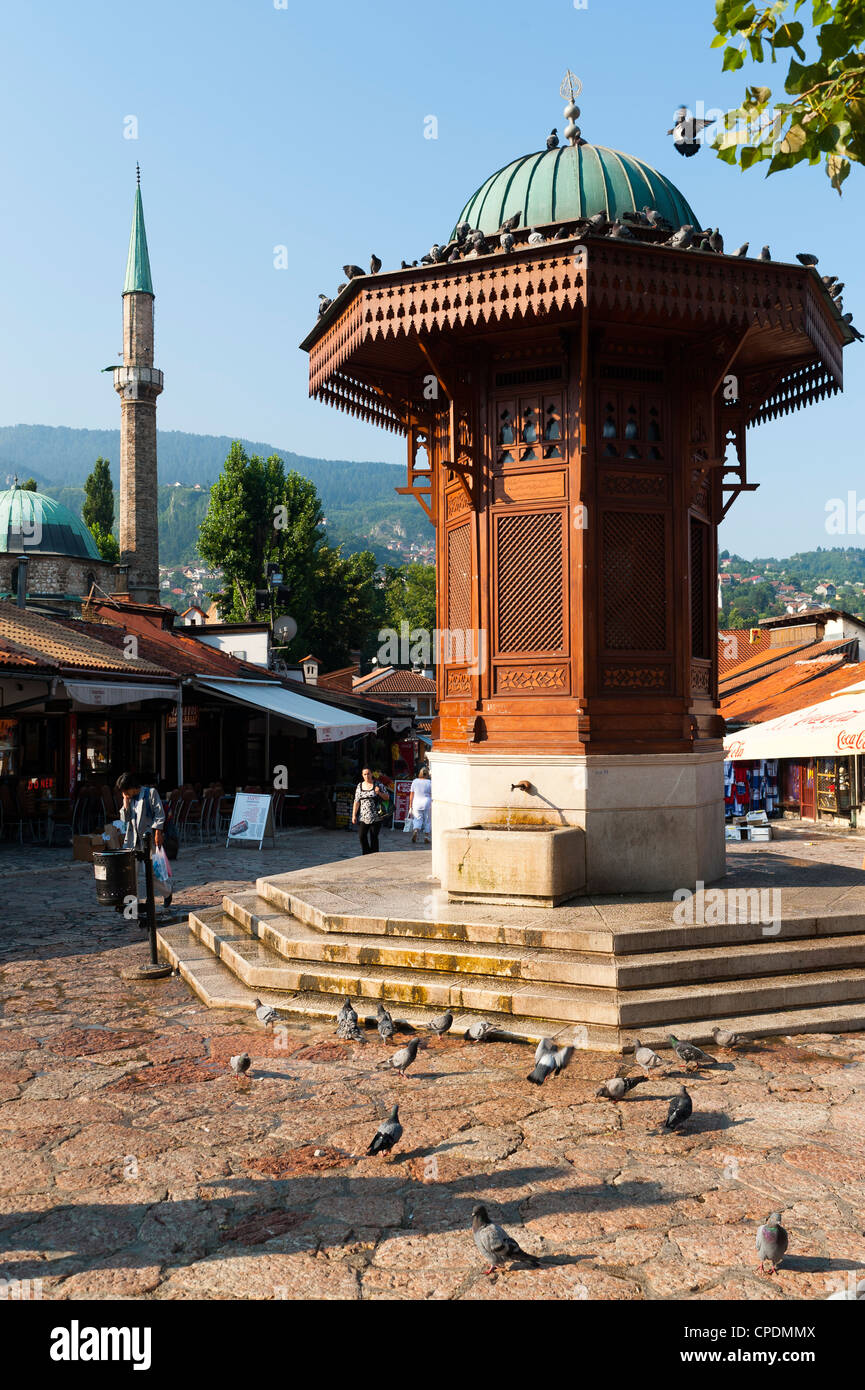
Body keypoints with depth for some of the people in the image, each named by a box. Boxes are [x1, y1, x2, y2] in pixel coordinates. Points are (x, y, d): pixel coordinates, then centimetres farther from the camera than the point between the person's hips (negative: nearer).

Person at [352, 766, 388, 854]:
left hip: (375, 817, -3)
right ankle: (366, 855, 8)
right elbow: (356, 801, 10)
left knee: (373, 837, -2)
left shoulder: (378, 784, 2)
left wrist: (379, 793, -15)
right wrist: (354, 815, 4)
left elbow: (386, 797, 4)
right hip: (363, 817, 3)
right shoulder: (360, 786, 11)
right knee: (362, 836, -7)